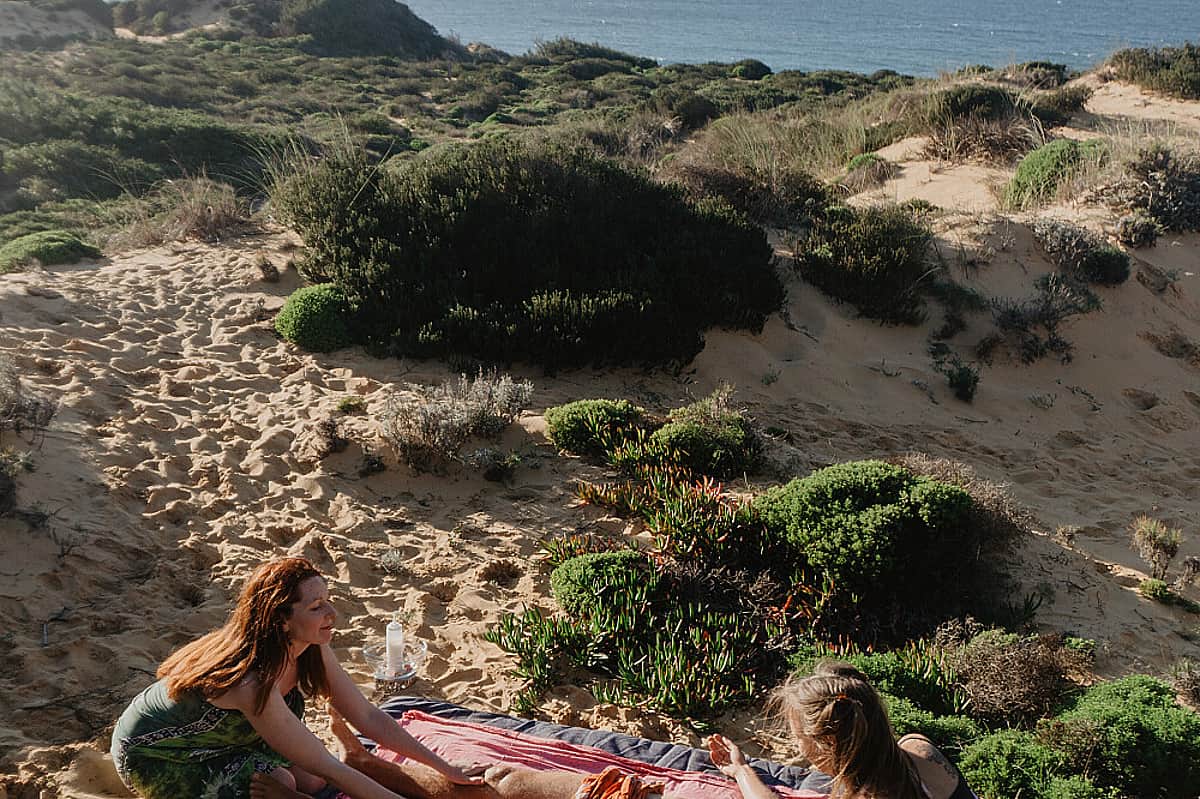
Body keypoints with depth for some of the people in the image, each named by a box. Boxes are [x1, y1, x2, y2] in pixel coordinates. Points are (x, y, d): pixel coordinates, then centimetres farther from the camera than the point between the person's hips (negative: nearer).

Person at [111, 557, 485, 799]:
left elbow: (367, 716, -10)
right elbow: (328, 767, -34)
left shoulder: (311, 650, -16)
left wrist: (444, 768, -12)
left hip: (214, 731, 7)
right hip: (153, 755, -7)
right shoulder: (252, 682, -39)